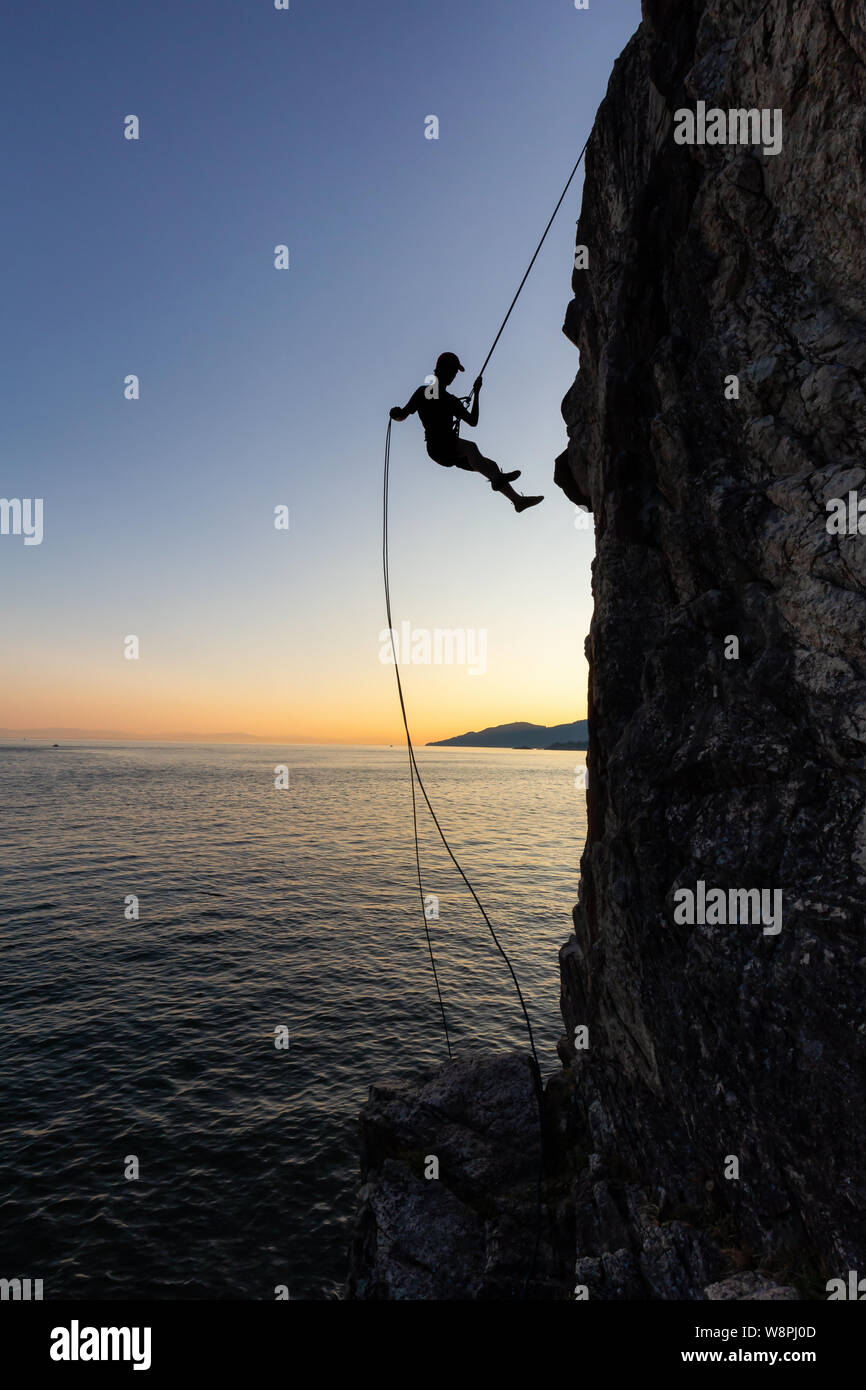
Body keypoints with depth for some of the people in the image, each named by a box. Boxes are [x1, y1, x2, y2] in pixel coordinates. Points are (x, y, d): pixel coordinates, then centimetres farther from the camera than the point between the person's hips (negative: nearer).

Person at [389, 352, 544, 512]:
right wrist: (396, 413, -19)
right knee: (470, 446, -35)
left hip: (452, 451, 7)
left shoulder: (451, 401, 24)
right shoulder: (423, 393, 8)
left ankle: (518, 500, 0)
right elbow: (403, 415, 4)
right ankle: (496, 479, -58)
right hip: (437, 447, -7)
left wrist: (476, 394, 14)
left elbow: (472, 421, 17)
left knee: (490, 466, -1)